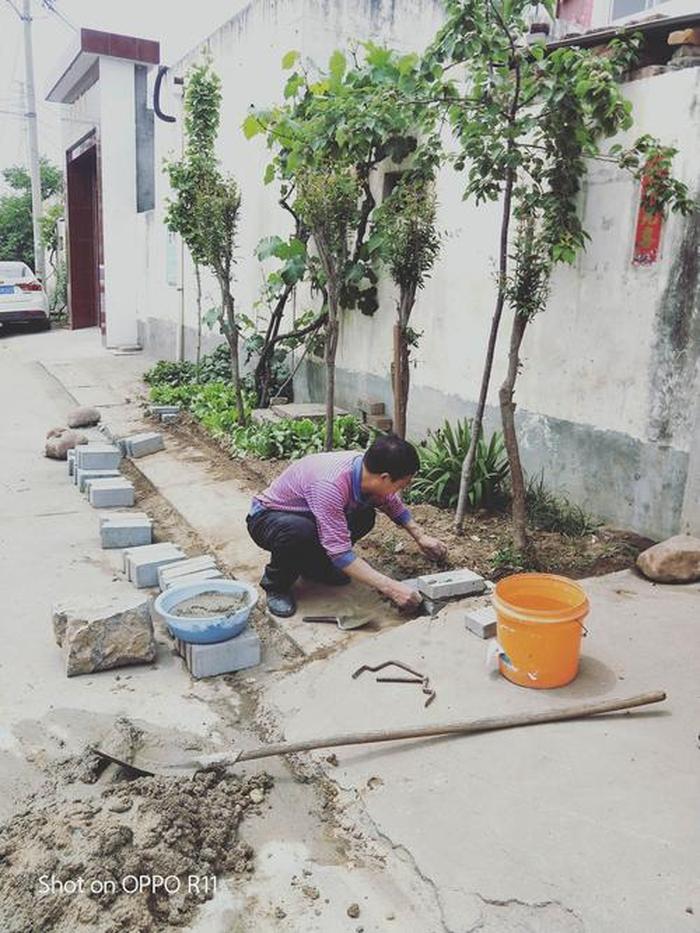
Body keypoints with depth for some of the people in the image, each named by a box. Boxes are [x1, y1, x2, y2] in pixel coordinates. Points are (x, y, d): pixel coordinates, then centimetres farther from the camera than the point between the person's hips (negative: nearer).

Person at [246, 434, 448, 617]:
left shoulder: (366, 466, -15)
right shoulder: (330, 484, -38)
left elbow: (394, 504, 9)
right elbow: (339, 552, -38)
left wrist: (420, 536, 6)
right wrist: (391, 588, -38)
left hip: (307, 515, 7)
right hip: (267, 517, -7)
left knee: (365, 515, -14)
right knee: (301, 531, -39)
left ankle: (313, 565, 7)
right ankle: (276, 584, -9)